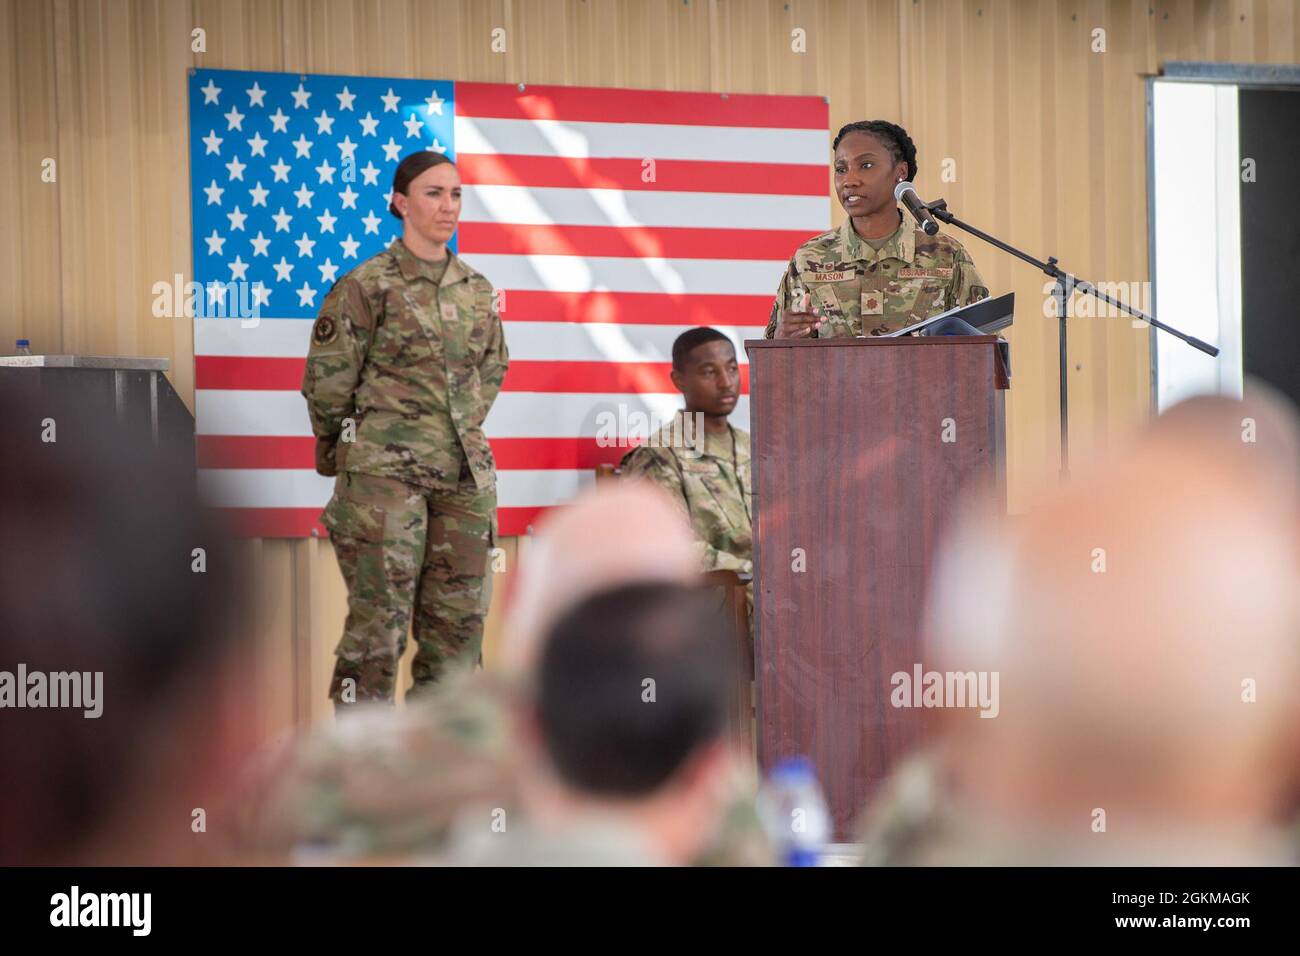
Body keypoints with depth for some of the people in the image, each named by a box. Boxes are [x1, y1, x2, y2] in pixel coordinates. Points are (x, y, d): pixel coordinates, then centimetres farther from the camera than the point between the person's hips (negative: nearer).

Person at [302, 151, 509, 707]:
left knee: (458, 619, 7)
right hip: (385, 472, -6)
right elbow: (326, 381, -1)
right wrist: (348, 452, 8)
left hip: (464, 472, 6)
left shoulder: (477, 290, 10)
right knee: (379, 619, -6)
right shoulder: (367, 285, -6)